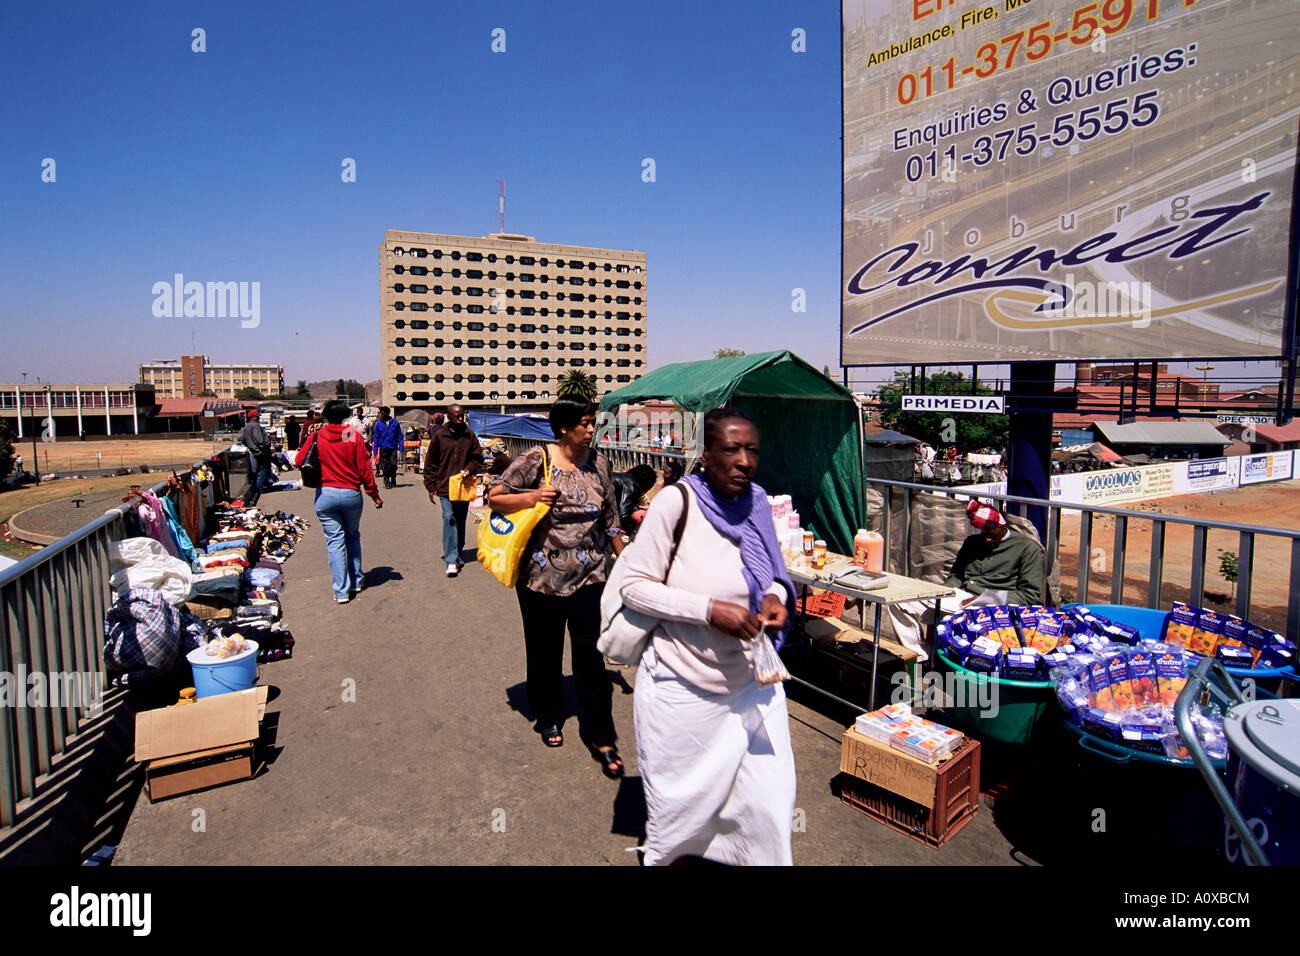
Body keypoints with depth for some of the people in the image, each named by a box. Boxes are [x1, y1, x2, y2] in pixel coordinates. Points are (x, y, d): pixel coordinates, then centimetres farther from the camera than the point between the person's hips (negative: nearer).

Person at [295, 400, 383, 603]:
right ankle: (357, 581, 25)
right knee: (353, 536, 20)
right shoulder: (353, 436, -5)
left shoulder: (317, 436, -3)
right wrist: (374, 495, 3)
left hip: (325, 495, 0)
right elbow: (364, 469, -5)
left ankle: (341, 591, 4)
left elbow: (299, 461, 4)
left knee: (335, 542, 4)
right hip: (351, 494, 0)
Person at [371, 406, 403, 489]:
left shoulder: (395, 423, 0)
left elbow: (399, 436, 4)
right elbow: (376, 437, 5)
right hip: (383, 448, 1)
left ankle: (393, 481, 19)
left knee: (393, 465, -1)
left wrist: (400, 448, -2)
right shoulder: (378, 423, 2)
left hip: (393, 448, -1)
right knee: (385, 466, 3)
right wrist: (375, 449, 0)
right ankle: (387, 482, 14)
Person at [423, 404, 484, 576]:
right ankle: (451, 560, -13)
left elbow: (478, 458, 11)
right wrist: (431, 486, 2)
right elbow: (430, 463, 5)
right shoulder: (439, 436, 0)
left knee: (461, 522, 13)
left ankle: (457, 554, 29)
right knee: (449, 519, -12)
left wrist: (469, 469, -9)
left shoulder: (470, 436, 4)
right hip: (445, 486, -3)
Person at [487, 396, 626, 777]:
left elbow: (610, 515, 13)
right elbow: (494, 496, -6)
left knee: (590, 654, -1)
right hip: (541, 574, -1)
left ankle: (601, 739, 11)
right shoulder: (536, 460, -8)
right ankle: (548, 718, 38)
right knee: (545, 652, 14)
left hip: (588, 574, 2)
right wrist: (531, 497, -22)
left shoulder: (597, 463, 4)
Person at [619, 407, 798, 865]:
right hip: (683, 687, -4)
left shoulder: (757, 502, -1)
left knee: (770, 797, 9)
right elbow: (633, 585, -16)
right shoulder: (676, 501, -17)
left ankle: (765, 858, 37)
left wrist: (776, 594, -7)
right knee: (681, 799, 16)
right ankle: (670, 856, 46)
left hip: (752, 684, 4)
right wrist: (710, 609, -24)